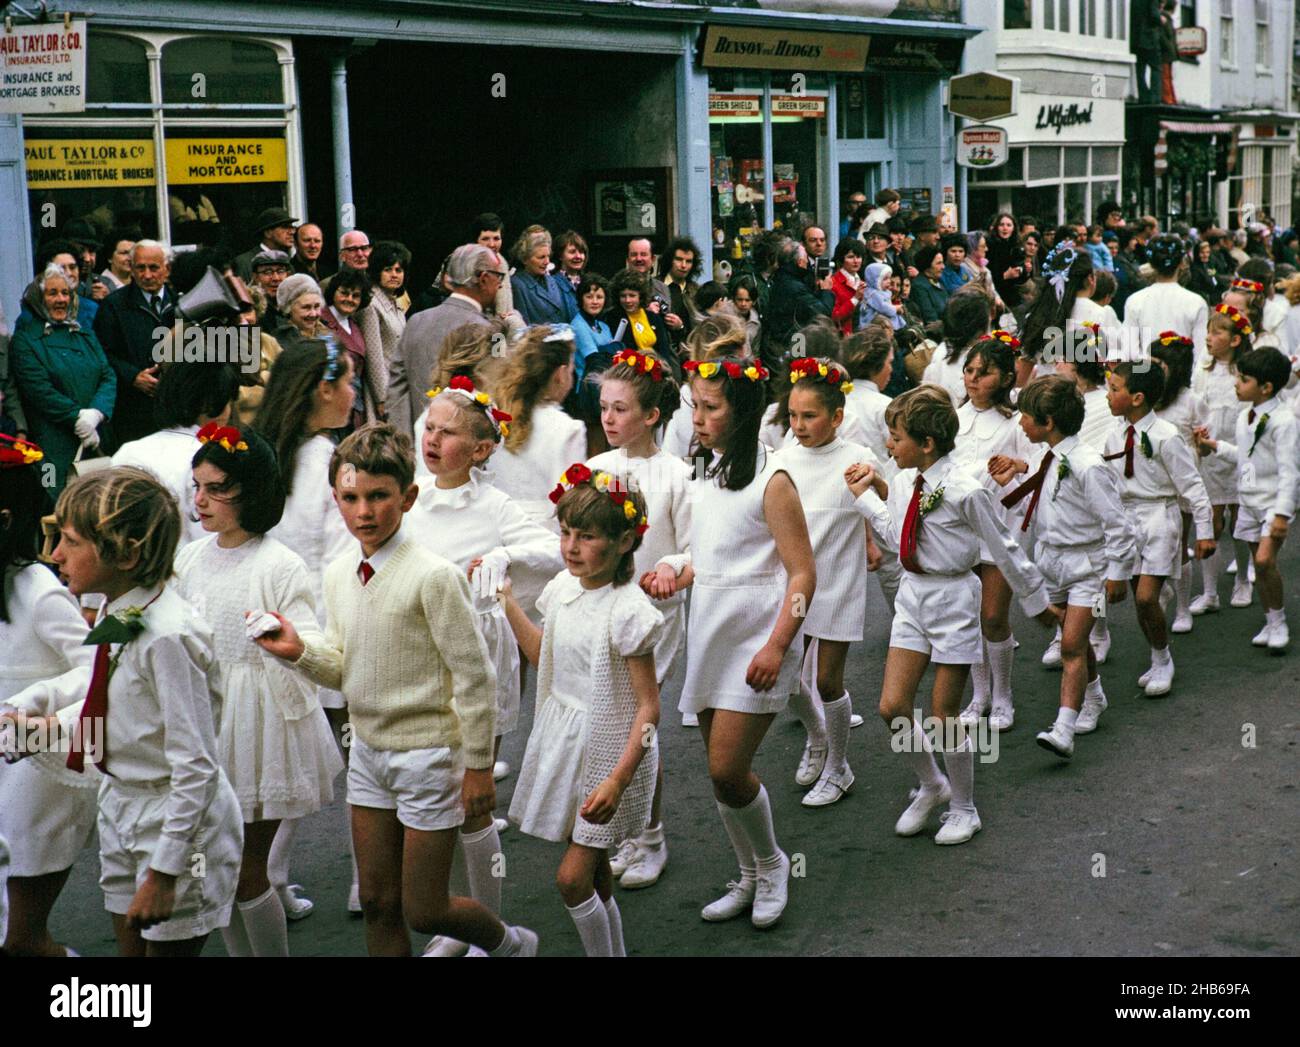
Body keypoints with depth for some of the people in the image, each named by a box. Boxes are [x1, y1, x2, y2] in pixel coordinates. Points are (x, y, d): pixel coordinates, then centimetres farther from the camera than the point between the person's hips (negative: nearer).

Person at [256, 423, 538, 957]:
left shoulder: (433, 576, -20)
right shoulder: (338, 575, 1)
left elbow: (474, 677, -16)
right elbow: (345, 670, 9)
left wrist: (478, 766, -12)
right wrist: (299, 652, -11)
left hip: (428, 753, -6)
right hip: (368, 749, 7)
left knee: (424, 911, 3)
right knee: (378, 903, 13)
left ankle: (510, 943, 32)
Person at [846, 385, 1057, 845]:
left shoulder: (964, 492, -20)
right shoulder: (903, 482, 0)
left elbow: (1003, 547, -10)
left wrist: (1036, 600, 0)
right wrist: (869, 495, 8)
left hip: (952, 600, -6)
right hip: (913, 596, 6)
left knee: (944, 713, 3)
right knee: (892, 707, 1)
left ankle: (963, 810, 24)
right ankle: (931, 785, 27)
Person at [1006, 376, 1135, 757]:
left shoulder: (1086, 466, -21)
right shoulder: (1048, 459, 4)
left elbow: (1116, 523, -18)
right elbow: (1033, 507, 17)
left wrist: (1118, 572, -14)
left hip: (1086, 564, -8)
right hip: (1053, 561, 8)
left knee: (1072, 643, -14)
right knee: (1075, 640, 20)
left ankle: (1064, 730, -18)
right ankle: (1093, 697, 42)